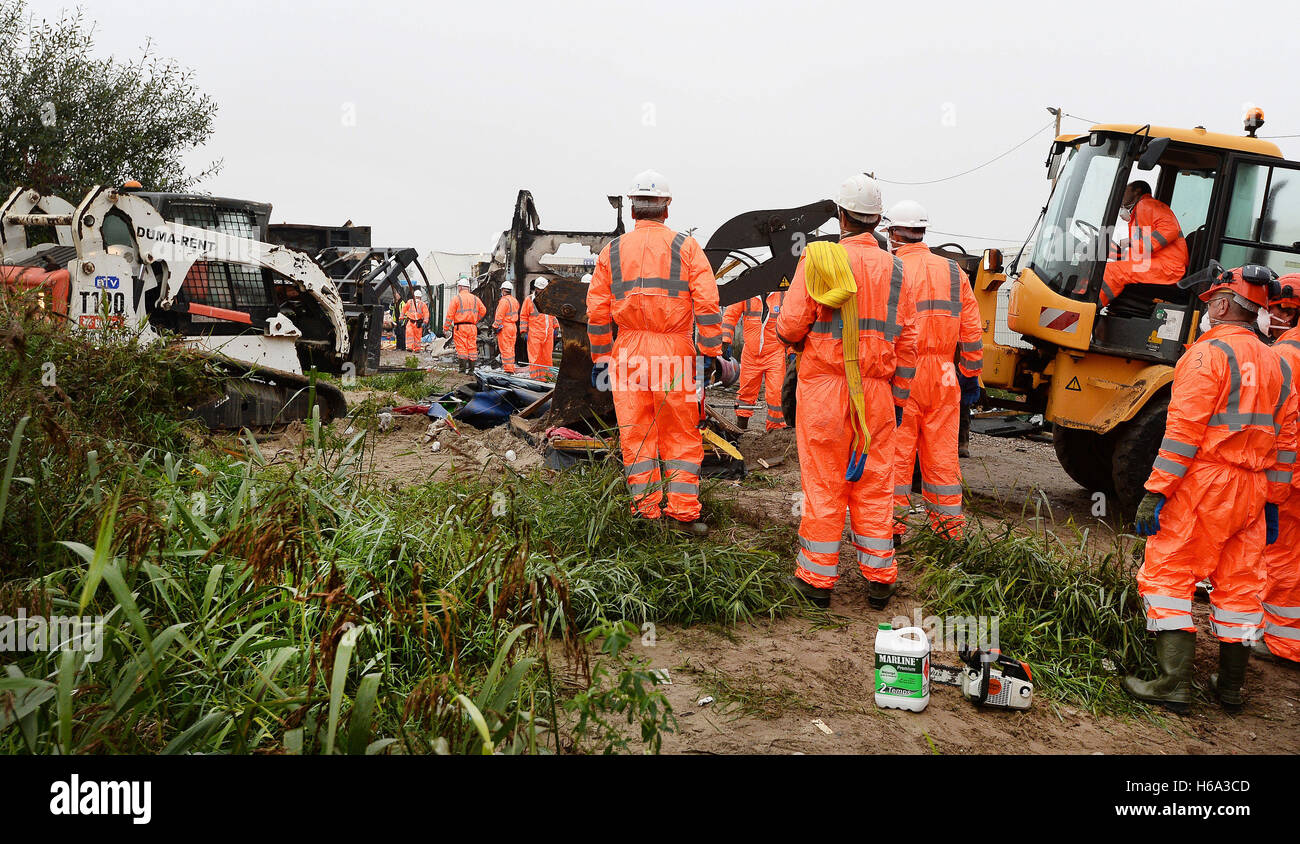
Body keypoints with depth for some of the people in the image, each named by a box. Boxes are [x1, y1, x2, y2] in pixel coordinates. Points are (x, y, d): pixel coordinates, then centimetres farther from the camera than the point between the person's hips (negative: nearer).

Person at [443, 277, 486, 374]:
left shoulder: (456, 298, -4)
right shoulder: (475, 298, 9)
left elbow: (450, 314, -6)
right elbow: (483, 310, 8)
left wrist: (445, 328, -2)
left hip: (460, 326, -4)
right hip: (472, 327, 4)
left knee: (461, 347, -2)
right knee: (472, 347, 6)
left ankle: (462, 367, -5)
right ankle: (471, 367, 7)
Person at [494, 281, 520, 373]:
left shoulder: (504, 300, -15)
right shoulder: (515, 301, 13)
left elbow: (499, 316, -16)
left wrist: (495, 326, -12)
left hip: (504, 327, -9)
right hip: (513, 327, 9)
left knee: (505, 349, -6)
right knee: (511, 349, 14)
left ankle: (508, 368, -8)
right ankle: (512, 368, 17)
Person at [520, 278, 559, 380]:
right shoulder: (529, 299, 3)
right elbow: (523, 316, 3)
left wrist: (555, 327, 17)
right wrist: (524, 332, -4)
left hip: (548, 333, 4)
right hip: (534, 334, -4)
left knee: (547, 356, 6)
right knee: (535, 356, -5)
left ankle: (547, 376, 12)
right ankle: (535, 377, -3)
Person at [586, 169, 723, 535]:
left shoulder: (612, 251, 7)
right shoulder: (686, 247, 1)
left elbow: (597, 312, 7)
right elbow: (708, 304, -6)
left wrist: (600, 358, 15)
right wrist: (712, 353, -2)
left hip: (628, 354, 2)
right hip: (676, 354, -1)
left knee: (636, 435, 9)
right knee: (681, 435, 7)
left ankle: (646, 512, 13)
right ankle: (683, 512, 7)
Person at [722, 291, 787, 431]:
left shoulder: (783, 294, -3)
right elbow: (730, 315, 5)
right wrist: (725, 341, -2)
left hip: (775, 353, -2)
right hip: (750, 354, 2)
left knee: (776, 392, -9)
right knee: (746, 391, 11)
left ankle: (775, 428, 3)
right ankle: (740, 427, 25)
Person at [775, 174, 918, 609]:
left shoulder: (817, 258, -6)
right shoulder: (895, 269, 6)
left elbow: (789, 325, -9)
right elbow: (906, 341, 7)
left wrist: (799, 342, 14)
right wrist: (899, 397, 15)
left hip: (823, 387, -3)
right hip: (875, 392, 3)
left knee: (823, 484, 4)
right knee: (874, 486, 10)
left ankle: (817, 577, 11)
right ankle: (879, 577, 17)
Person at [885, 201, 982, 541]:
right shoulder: (954, 272, 9)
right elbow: (971, 330, 11)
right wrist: (972, 372, 18)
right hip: (942, 376, 4)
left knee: (896, 449, 4)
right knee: (942, 451, 10)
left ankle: (893, 521, 10)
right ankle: (948, 524, 16)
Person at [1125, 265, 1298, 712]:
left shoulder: (1209, 353, -9)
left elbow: (1184, 430, -17)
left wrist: (1155, 492, -16)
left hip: (1204, 484, -8)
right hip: (1253, 490, 8)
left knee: (1168, 575, -2)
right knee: (1239, 583, 13)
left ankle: (1173, 685, -5)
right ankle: (1231, 686, 23)